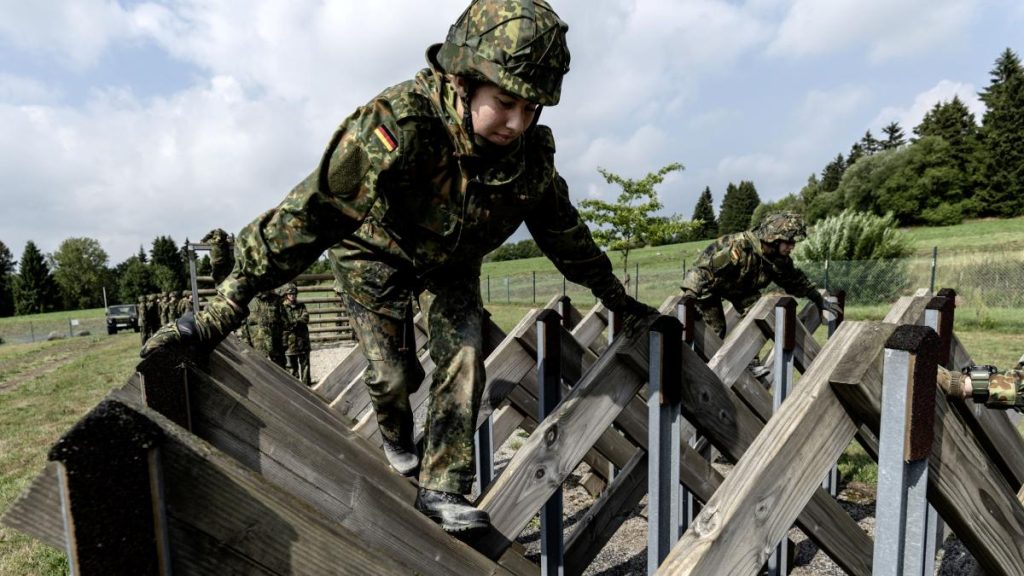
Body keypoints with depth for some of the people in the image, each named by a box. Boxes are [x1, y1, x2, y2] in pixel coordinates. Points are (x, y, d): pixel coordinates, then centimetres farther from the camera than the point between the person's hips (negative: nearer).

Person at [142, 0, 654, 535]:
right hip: (378, 253, -3)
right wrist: (221, 311, -45)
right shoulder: (398, 124, -39)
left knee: (463, 360, -9)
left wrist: (615, 296, 7)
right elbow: (310, 212, -43)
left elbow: (563, 231, -4)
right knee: (393, 373, -5)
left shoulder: (531, 150, -21)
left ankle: (442, 488, 9)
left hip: (453, 259, 4)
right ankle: (397, 440, 33)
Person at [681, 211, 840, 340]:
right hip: (706, 283, -7)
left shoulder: (780, 258, -13)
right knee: (715, 331, -14)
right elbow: (703, 271, -39)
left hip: (739, 287, 7)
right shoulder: (739, 248, -39)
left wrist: (820, 300, 11)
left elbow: (796, 280, 8)